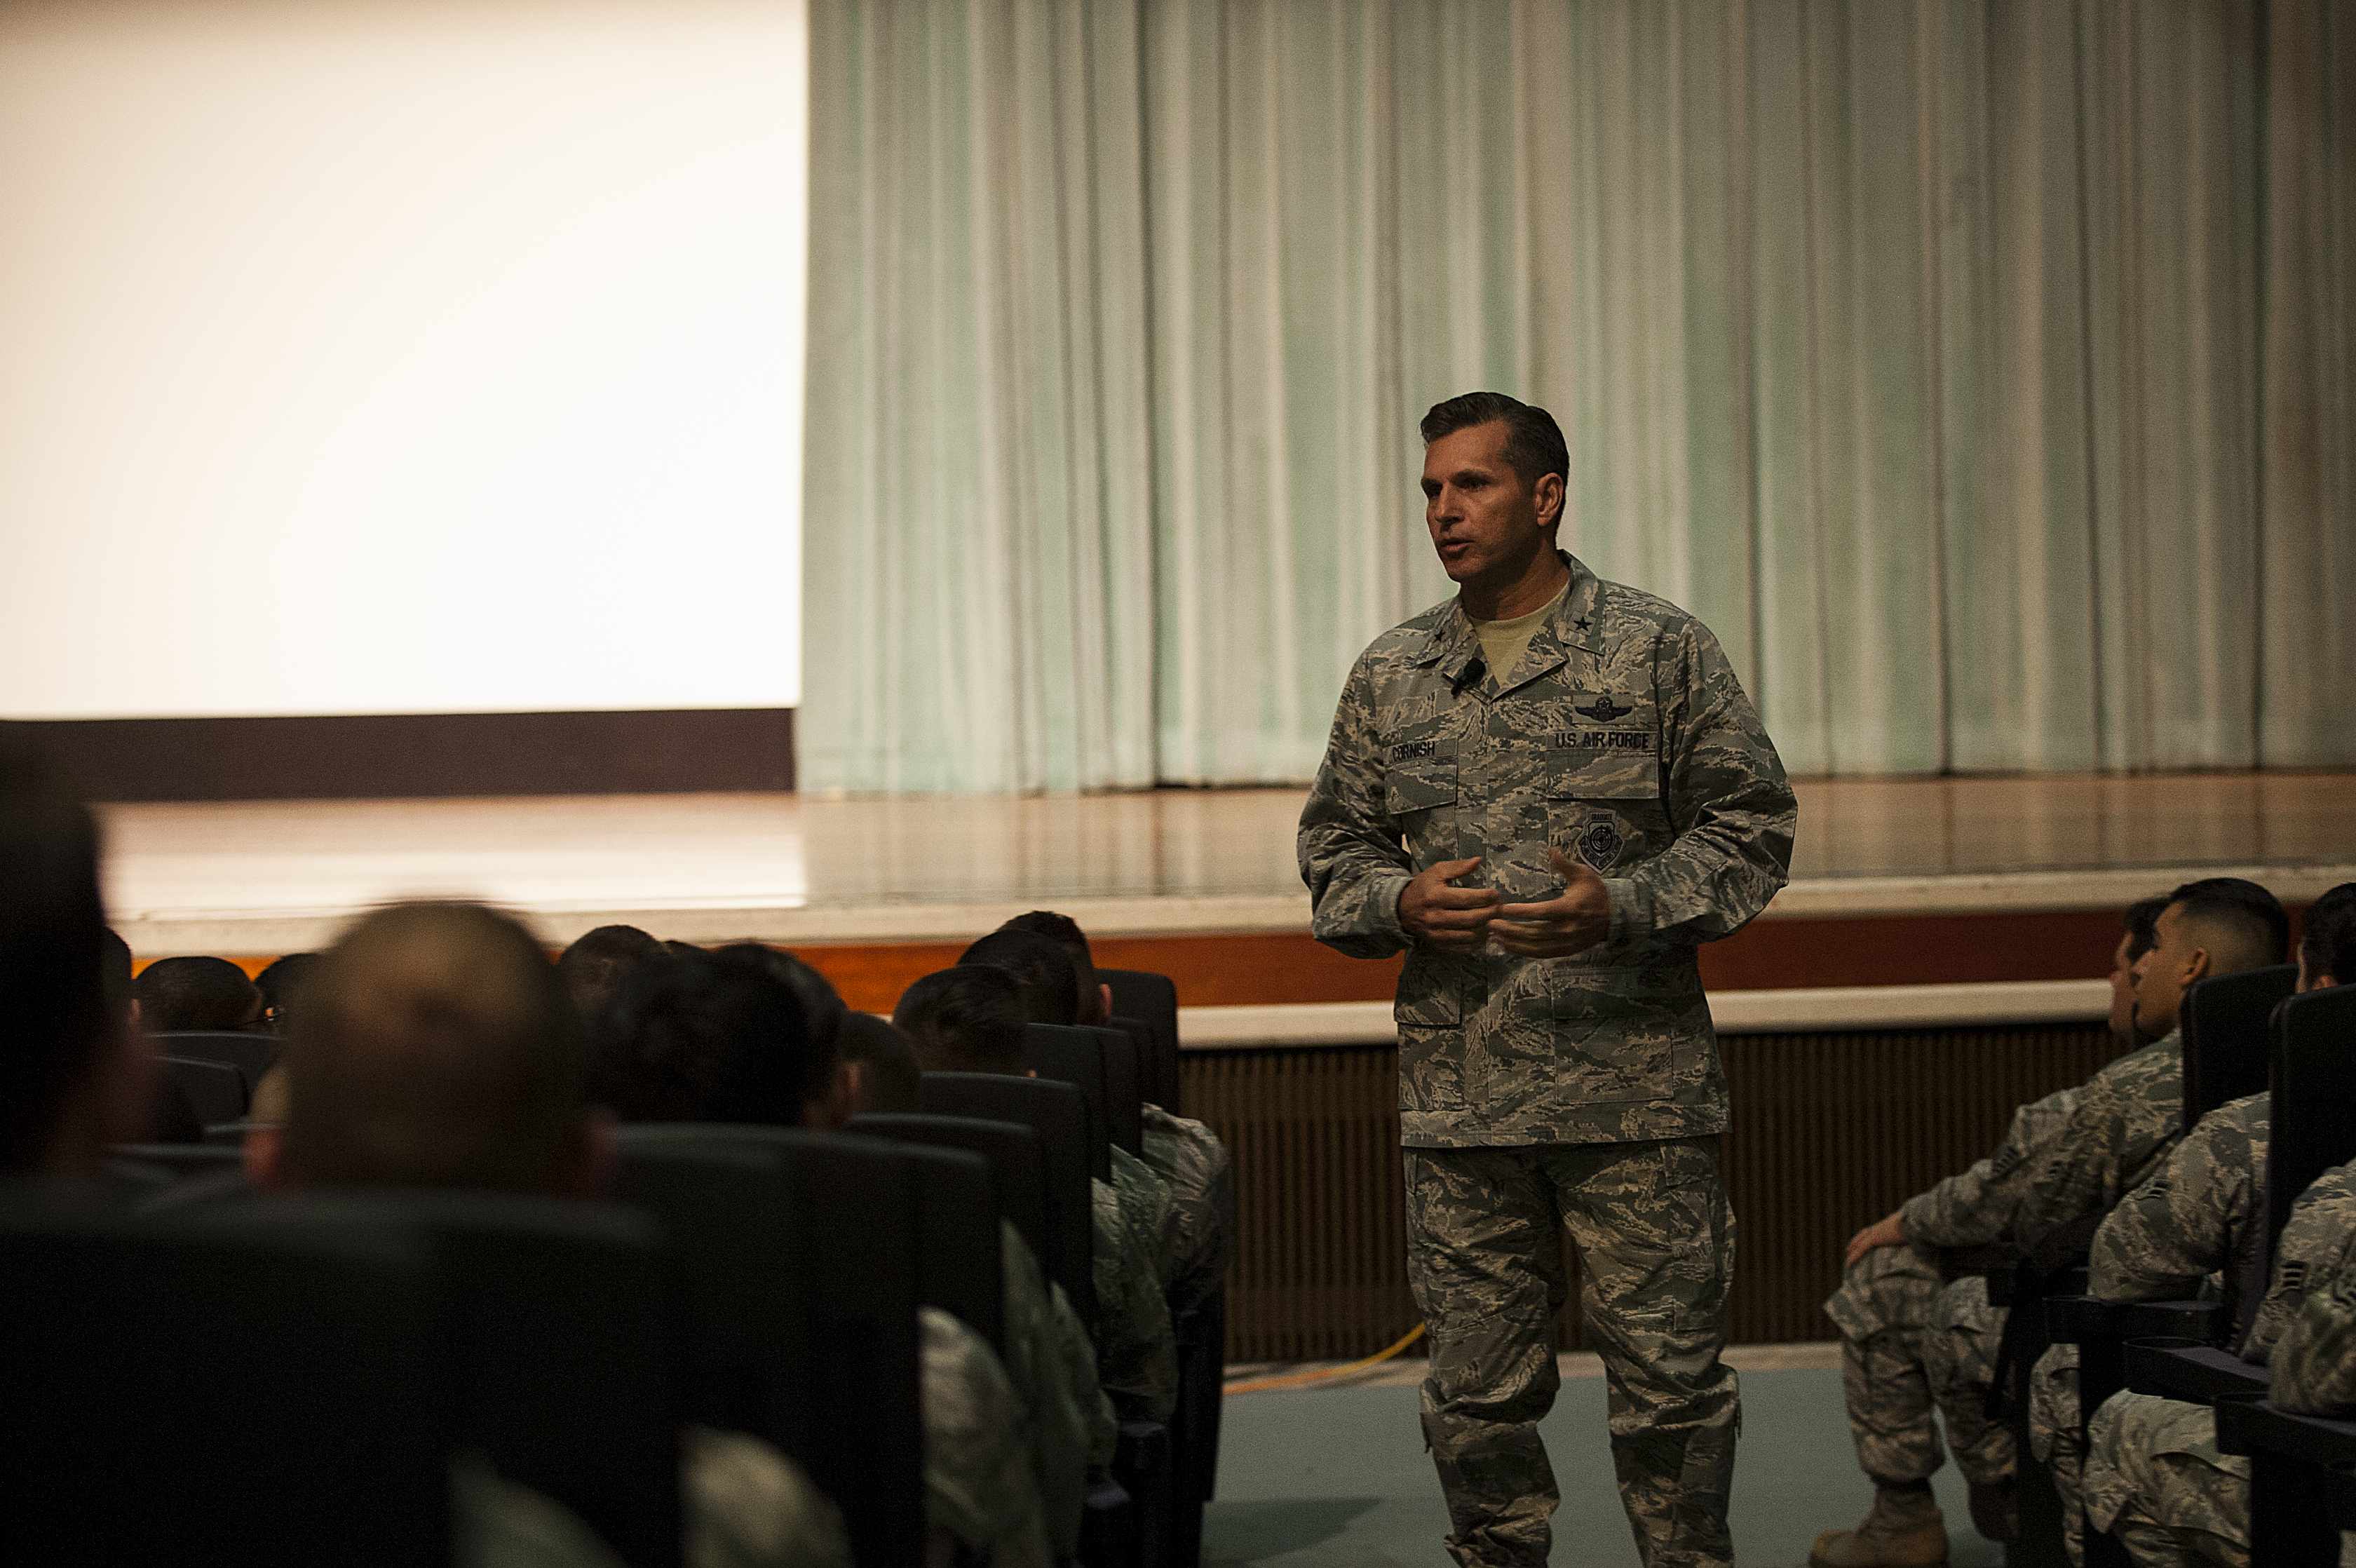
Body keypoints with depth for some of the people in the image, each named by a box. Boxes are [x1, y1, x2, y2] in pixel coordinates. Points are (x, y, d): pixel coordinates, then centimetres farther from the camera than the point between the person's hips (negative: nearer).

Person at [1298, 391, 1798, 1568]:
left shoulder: (1661, 651, 1)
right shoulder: (1389, 676, 11)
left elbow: (1749, 828, 1)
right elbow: (1333, 850, 17)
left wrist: (1623, 908, -15)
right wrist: (1401, 903, -6)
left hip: (1634, 1088, -3)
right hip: (1457, 1096, 3)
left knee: (1669, 1375, 0)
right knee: (1477, 1386, 7)